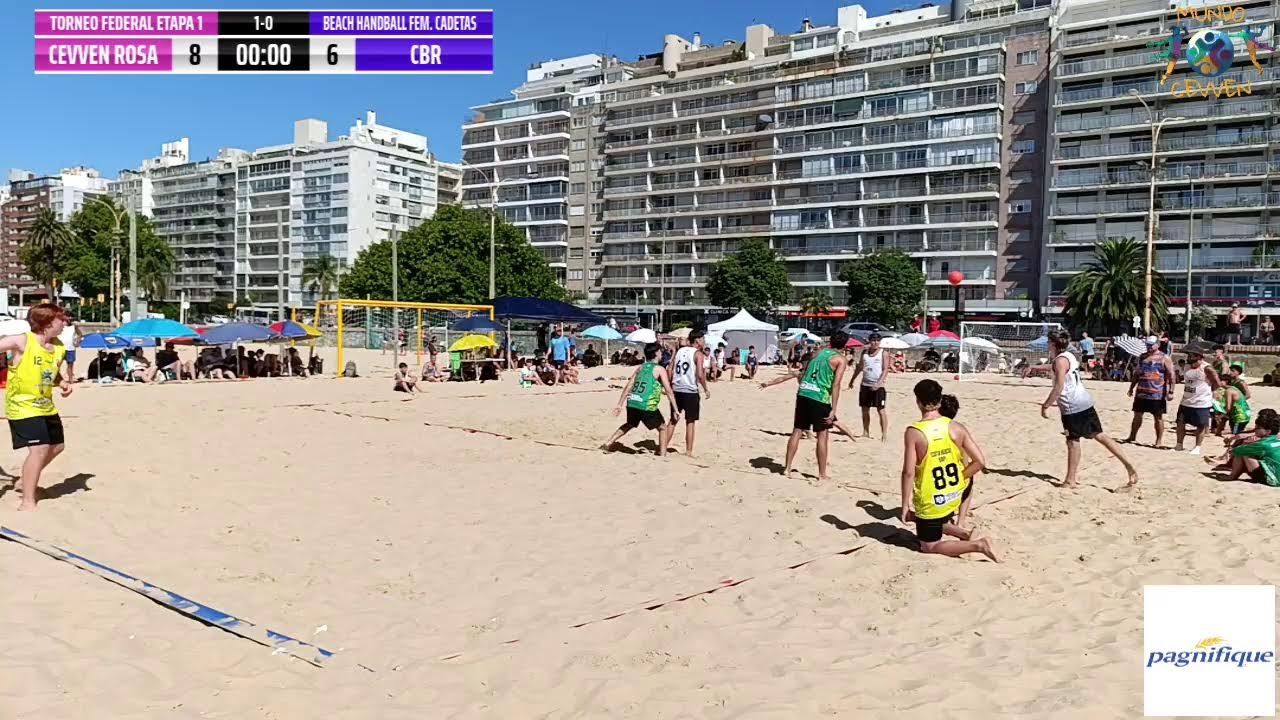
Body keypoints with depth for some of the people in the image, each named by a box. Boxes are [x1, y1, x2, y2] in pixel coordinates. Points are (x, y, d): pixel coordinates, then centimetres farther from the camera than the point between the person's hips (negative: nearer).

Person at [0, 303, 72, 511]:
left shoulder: (59, 348, 4)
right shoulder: (22, 341, -16)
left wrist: (65, 383, -5)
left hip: (46, 406, 8)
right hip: (22, 406, -8)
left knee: (56, 446, 18)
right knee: (39, 449, -17)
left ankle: (25, 481, 39)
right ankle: (27, 501, -8)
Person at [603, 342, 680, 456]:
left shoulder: (641, 367, 16)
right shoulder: (660, 369, 0)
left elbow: (628, 387, 13)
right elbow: (668, 391, -5)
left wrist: (619, 405, 15)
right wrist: (676, 409, -3)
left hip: (632, 403, 6)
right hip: (647, 406, -6)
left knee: (629, 424, 33)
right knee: (663, 428, 16)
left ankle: (608, 443, 30)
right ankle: (662, 454, 9)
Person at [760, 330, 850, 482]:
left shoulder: (819, 353, 19)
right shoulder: (841, 359, 0)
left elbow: (799, 375, 22)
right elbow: (836, 385, -11)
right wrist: (833, 410, -14)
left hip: (803, 394, 6)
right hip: (820, 397, -6)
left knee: (797, 431, 12)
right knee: (823, 435, 3)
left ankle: (787, 468, 16)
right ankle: (822, 475, 6)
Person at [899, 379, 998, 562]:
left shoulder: (913, 432, -19)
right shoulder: (956, 427, -8)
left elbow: (908, 472, -20)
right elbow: (980, 461, -8)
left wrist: (905, 505, -10)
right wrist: (957, 479, 6)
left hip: (930, 502, -5)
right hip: (956, 495, 5)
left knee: (929, 546, 11)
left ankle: (977, 545, -5)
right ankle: (964, 534, 13)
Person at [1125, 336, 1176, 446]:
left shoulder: (1164, 358, -4)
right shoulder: (1142, 357, 12)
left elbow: (1171, 375, -9)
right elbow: (1137, 373, 21)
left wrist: (1170, 391, -16)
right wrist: (1131, 387, 18)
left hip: (1157, 394, -5)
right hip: (1141, 392, 5)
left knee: (1158, 417, 2)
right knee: (1137, 415, 11)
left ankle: (1159, 440, 9)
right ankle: (1132, 436, 22)